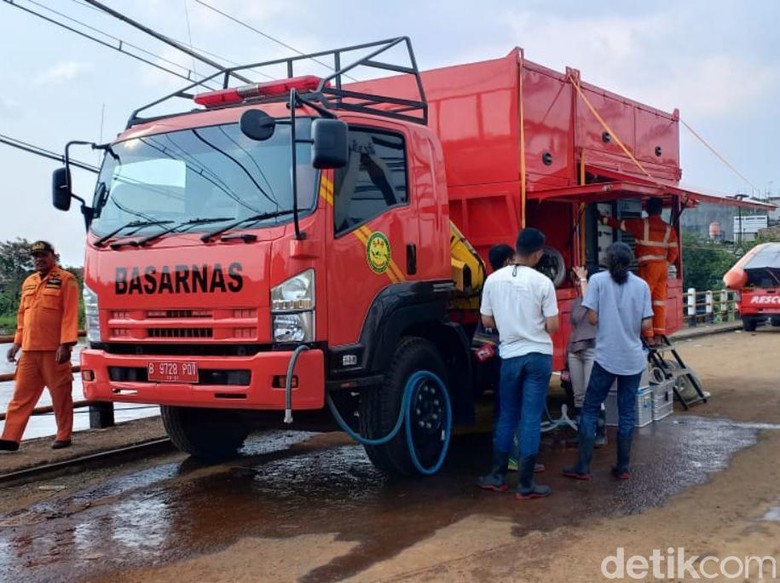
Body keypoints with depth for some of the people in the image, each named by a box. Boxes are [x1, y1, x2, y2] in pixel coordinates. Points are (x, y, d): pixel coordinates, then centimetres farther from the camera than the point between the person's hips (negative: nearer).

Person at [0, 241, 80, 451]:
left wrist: (66, 344, -17)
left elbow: (70, 314, -10)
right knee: (21, 396, 5)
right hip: (29, 350, 6)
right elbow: (22, 315, 22)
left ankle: (63, 436, 13)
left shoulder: (66, 279, -4)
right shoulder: (28, 282, 17)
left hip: (54, 350, -6)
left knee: (60, 395, 3)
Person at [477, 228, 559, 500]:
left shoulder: (493, 279, -2)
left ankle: (497, 476, 21)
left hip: (509, 355, 3)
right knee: (531, 418, 1)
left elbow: (487, 321, 4)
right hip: (538, 355, -3)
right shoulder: (542, 282, -11)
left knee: (507, 416, 16)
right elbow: (552, 326, -9)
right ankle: (525, 484, 5)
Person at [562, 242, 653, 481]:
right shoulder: (641, 285, 3)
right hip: (633, 359, 3)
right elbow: (646, 325, 0)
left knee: (590, 409, 6)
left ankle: (583, 467, 6)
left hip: (606, 357, -3)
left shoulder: (598, 280, -5)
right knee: (627, 412, 10)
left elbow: (592, 319, -8)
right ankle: (622, 468, 14)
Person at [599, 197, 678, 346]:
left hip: (647, 266, -5)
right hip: (663, 267, 5)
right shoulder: (669, 229, 6)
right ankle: (658, 336, 10)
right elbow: (674, 252, 6)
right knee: (659, 302, 8)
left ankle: (648, 336, -6)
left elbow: (619, 223, 6)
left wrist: (603, 219, 20)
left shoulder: (640, 225, -5)